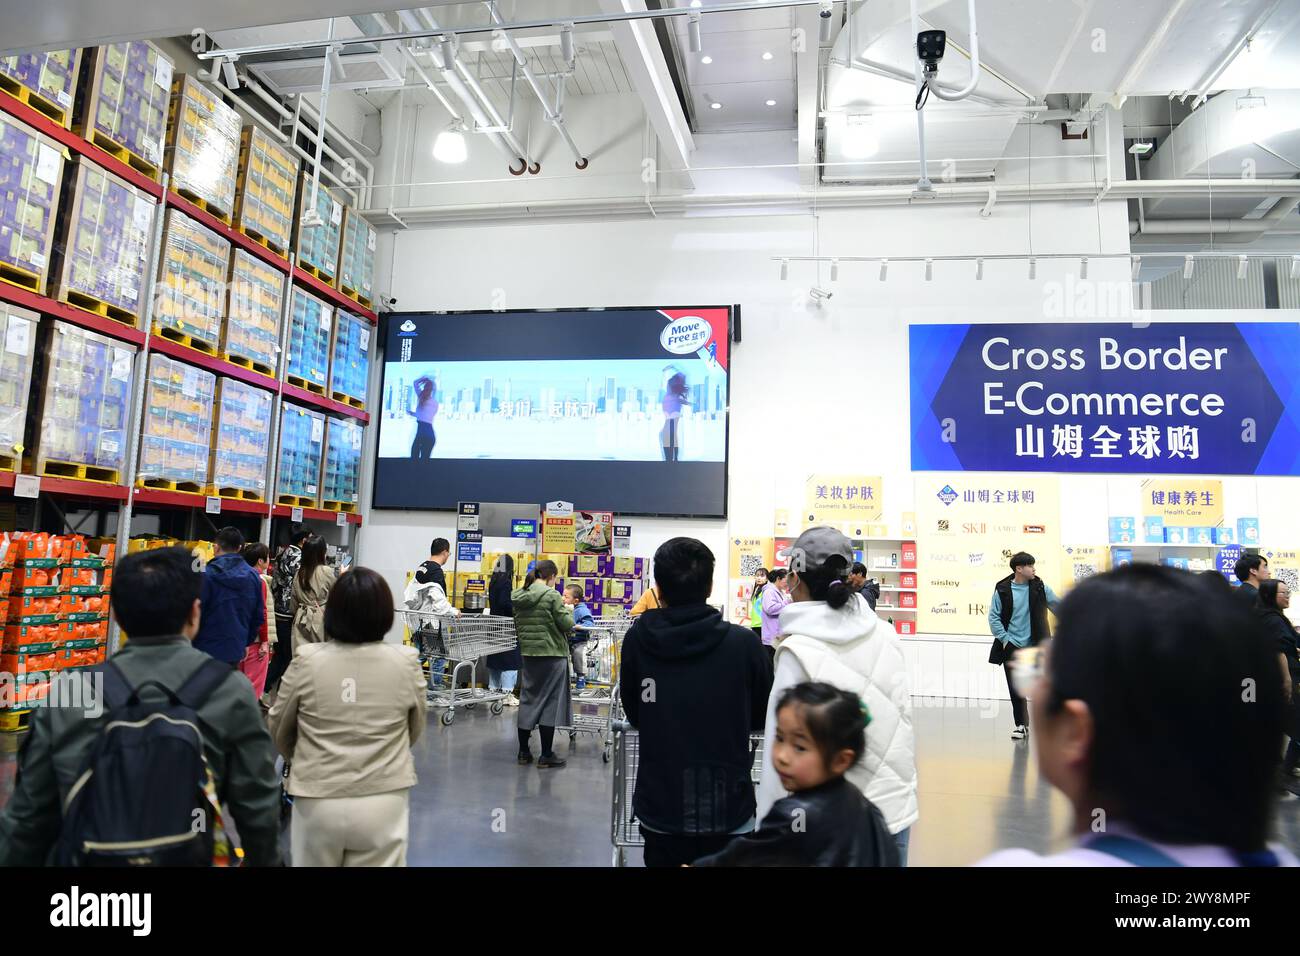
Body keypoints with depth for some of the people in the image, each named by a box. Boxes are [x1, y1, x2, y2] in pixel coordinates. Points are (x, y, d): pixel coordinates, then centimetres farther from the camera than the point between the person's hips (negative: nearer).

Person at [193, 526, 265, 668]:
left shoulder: (207, 575, -14)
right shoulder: (253, 576, 2)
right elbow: (259, 616, 8)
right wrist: (246, 642, 20)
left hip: (206, 648, -4)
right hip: (235, 650, 4)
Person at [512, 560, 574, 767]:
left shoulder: (519, 596, 5)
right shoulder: (552, 595, -14)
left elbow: (517, 626, 12)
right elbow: (566, 624, -12)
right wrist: (568, 613, 7)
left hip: (528, 653, 6)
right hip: (552, 654, -6)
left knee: (528, 699, 14)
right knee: (550, 701, 3)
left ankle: (523, 751, 20)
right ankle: (546, 755, 8)